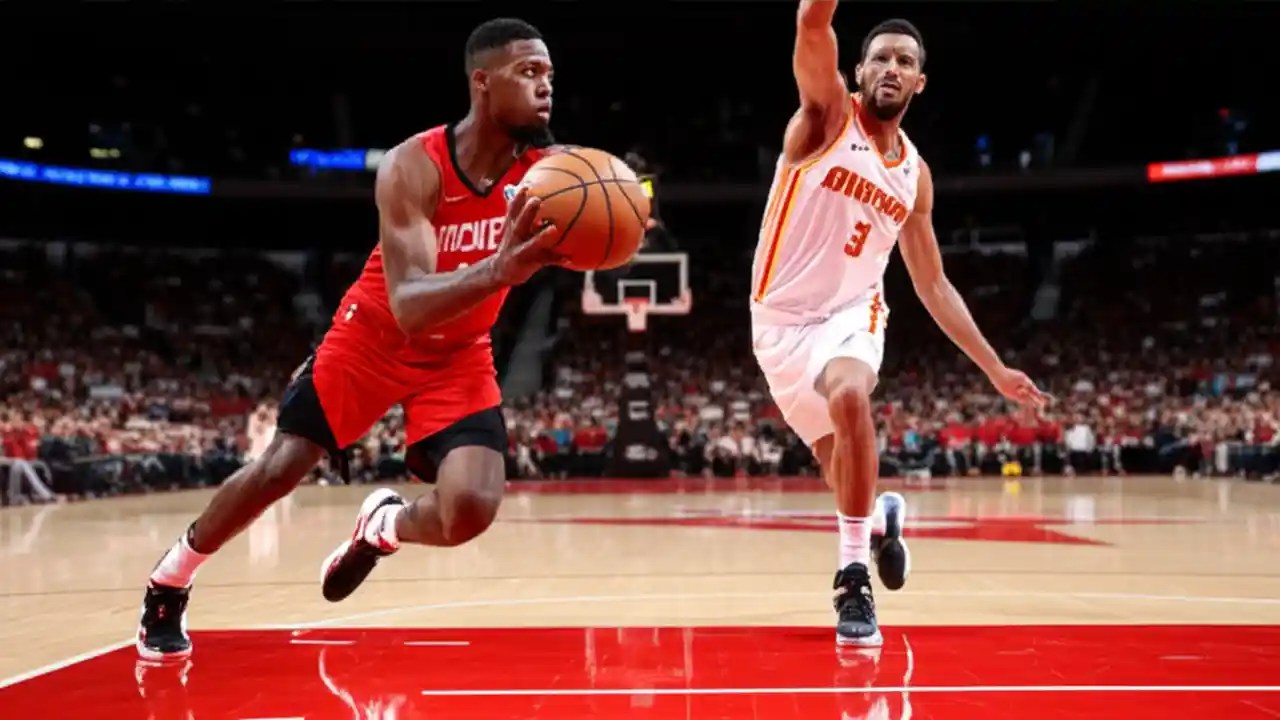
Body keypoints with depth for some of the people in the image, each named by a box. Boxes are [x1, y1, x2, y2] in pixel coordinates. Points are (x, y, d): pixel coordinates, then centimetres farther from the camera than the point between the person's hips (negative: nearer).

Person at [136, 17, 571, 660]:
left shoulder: (547, 171, -18)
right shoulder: (412, 166, -28)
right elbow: (408, 306, -39)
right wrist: (498, 271, -57)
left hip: (458, 357, 2)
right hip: (373, 336, -2)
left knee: (471, 509, -18)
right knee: (277, 469, 0)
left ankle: (380, 528, 19)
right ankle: (165, 587, 27)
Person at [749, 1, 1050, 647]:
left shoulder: (914, 175, 7)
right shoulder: (828, 114, -3)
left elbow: (932, 284, 14)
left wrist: (994, 368, 12)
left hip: (850, 315, 1)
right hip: (780, 318, -1)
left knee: (849, 396, -33)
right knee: (842, 467, 5)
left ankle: (852, 577, -24)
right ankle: (880, 519, 44)